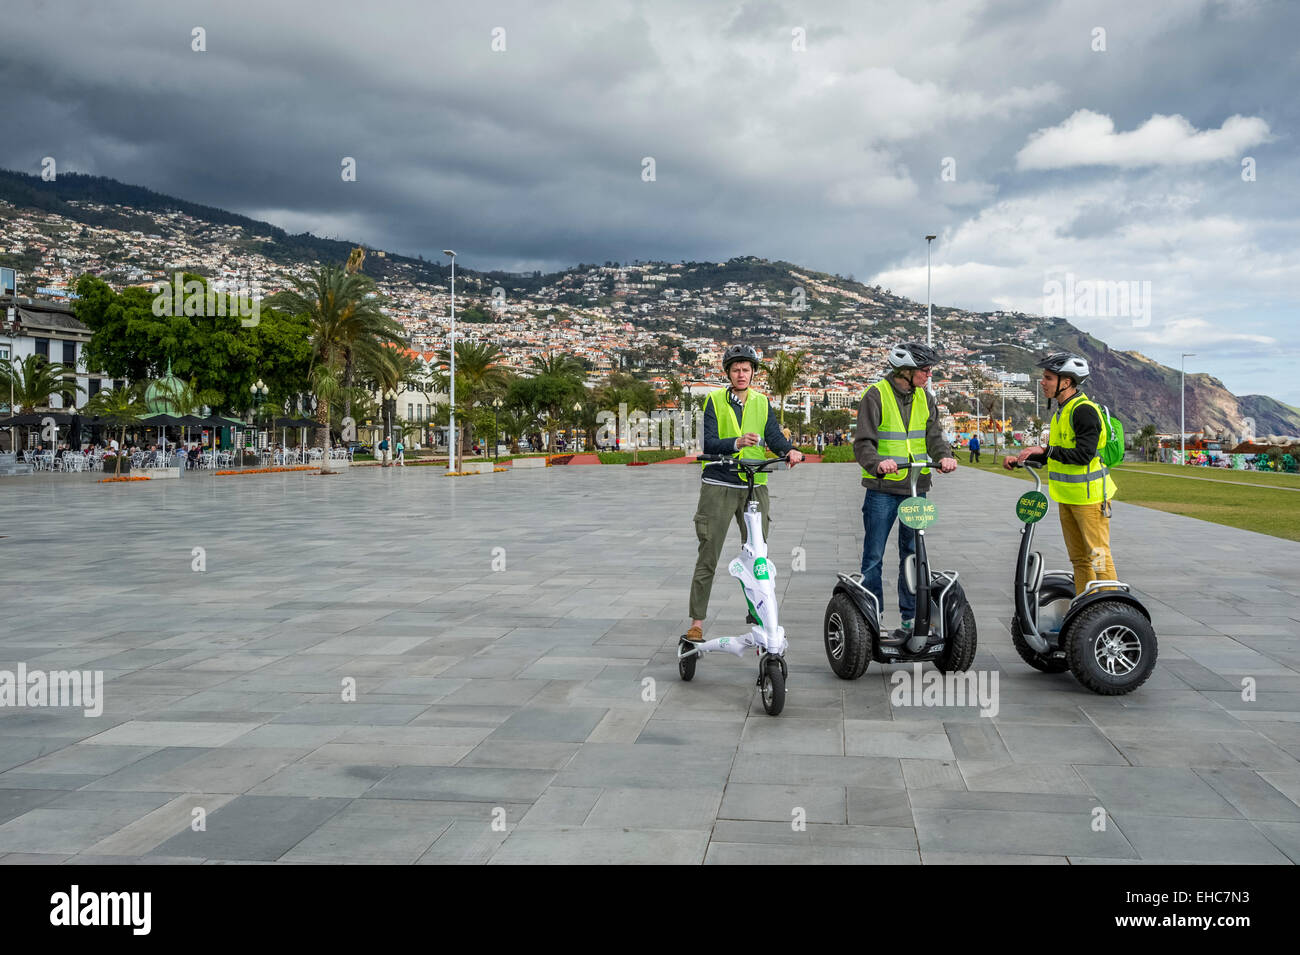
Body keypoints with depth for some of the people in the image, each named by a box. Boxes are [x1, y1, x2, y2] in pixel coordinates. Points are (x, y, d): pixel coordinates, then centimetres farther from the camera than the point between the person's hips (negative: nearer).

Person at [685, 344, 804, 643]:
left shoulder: (762, 403, 13)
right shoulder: (714, 401, 2)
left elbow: (774, 436, 0)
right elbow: (708, 443, -10)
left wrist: (790, 450, -22)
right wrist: (737, 443, -28)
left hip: (755, 487, 3)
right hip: (718, 485, -3)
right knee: (707, 558, -2)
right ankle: (696, 623, 4)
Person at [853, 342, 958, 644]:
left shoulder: (925, 398, 11)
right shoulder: (876, 395, -6)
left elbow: (933, 435, 3)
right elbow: (863, 442, -12)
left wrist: (944, 456, -19)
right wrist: (878, 462, -32)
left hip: (916, 488, 5)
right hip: (882, 489, -5)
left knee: (913, 556, 9)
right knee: (873, 557, 0)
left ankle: (911, 619, 18)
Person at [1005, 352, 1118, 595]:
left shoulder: (1084, 410, -17)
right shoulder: (1061, 411, 13)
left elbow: (1084, 455, -26)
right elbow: (1055, 454, 21)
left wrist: (1045, 450, -27)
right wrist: (1021, 459, 11)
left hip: (1089, 495, -9)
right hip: (1066, 496, 9)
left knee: (1098, 555, -6)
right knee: (1079, 557, 14)